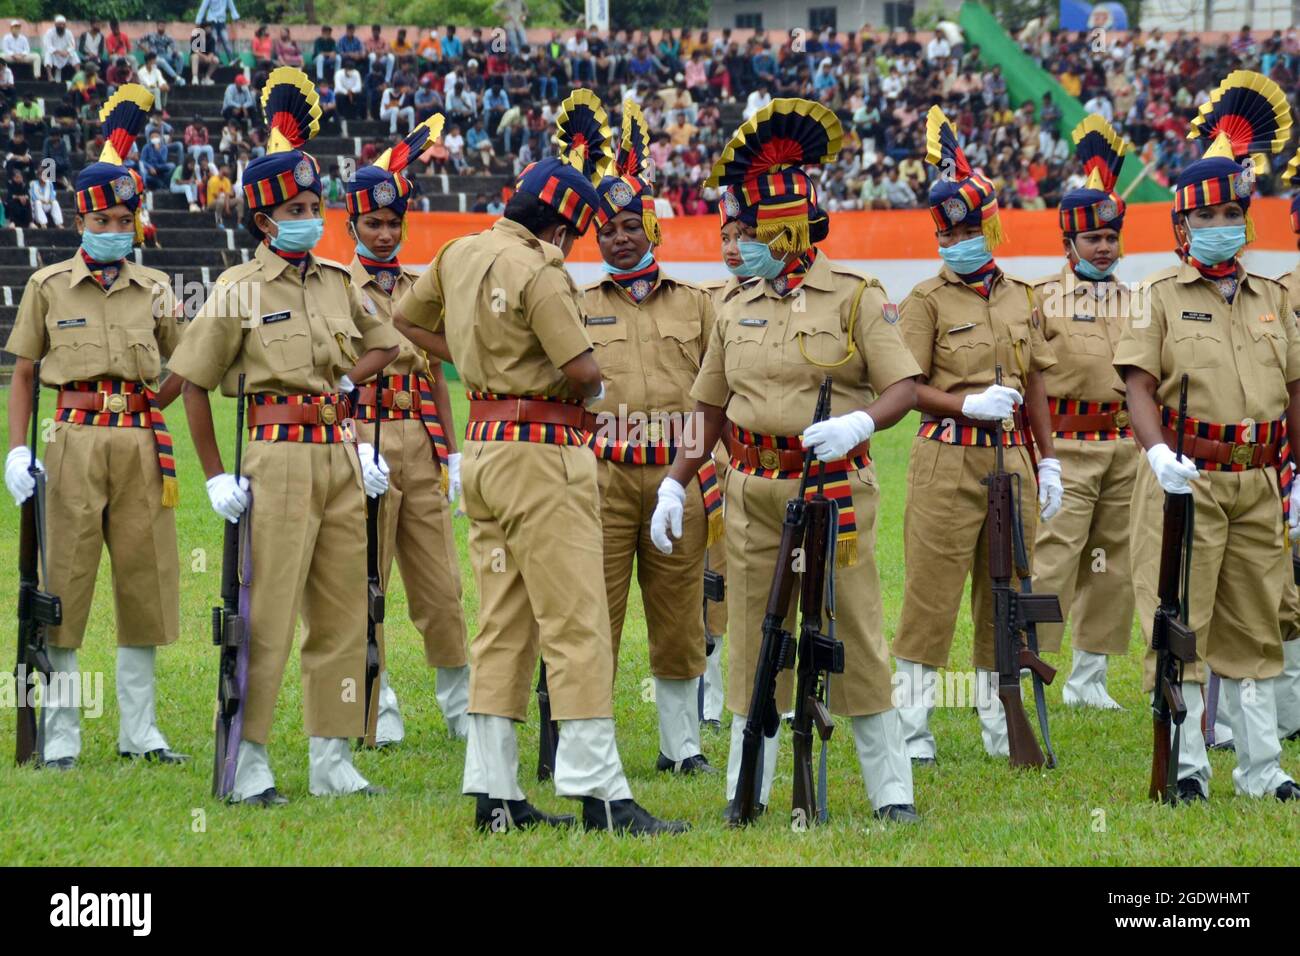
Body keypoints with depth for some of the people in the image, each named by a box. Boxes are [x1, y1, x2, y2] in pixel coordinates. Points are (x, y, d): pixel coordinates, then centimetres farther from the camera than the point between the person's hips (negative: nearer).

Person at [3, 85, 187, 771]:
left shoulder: (155, 290, 10)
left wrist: (153, 400, 0)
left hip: (143, 443, 3)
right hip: (76, 442, -3)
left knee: (144, 581, 5)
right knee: (66, 581, -3)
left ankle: (139, 731, 13)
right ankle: (61, 734, 2)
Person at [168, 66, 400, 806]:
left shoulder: (338, 284, 11)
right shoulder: (240, 291, -4)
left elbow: (384, 345, 26)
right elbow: (194, 383, -2)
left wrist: (348, 380, 6)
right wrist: (216, 475, -6)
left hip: (343, 457, 6)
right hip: (278, 459, -6)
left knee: (343, 615, 7)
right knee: (268, 618, -7)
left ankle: (333, 761, 14)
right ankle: (248, 765, -1)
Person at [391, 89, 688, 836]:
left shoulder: (462, 253, 9)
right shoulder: (540, 270, -16)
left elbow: (408, 320, 25)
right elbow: (584, 369, -19)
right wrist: (589, 389, 4)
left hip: (485, 446, 9)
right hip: (543, 450, -9)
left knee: (503, 626, 11)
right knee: (576, 624, -8)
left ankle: (495, 793, 11)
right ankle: (599, 793, -10)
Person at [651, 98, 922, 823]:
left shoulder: (856, 296, -3)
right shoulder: (739, 308, 11)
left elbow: (906, 387, -10)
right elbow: (711, 409, 17)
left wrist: (858, 423, -28)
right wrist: (675, 486, 9)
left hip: (835, 486, -4)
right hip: (754, 490, 4)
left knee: (857, 636, -3)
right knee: (754, 639, 7)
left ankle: (892, 791, 4)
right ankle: (747, 792, 13)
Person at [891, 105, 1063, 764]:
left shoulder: (1020, 298, 13)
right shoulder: (927, 301, -2)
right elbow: (906, 387, -6)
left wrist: (1048, 462, 14)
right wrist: (967, 403, -19)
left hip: (1010, 458, 5)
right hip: (948, 458, -5)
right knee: (932, 592, -5)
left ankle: (998, 722, 18)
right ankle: (911, 722, 1)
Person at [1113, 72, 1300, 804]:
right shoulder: (1163, 297, 1)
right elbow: (1140, 383, -7)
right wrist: (1159, 453, -22)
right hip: (1187, 479, -4)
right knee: (1178, 621, -4)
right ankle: (1185, 765, 1)